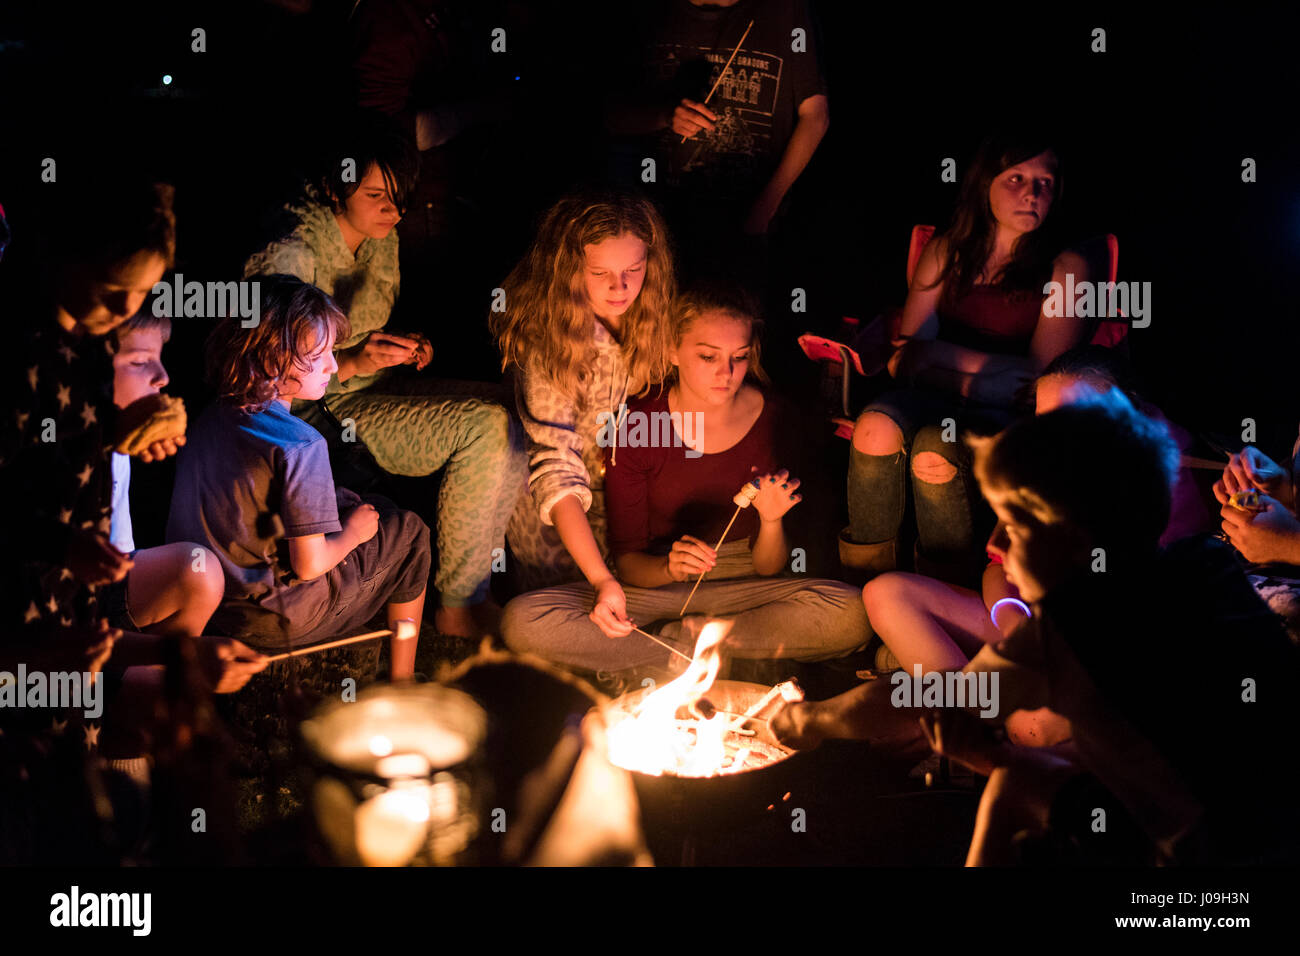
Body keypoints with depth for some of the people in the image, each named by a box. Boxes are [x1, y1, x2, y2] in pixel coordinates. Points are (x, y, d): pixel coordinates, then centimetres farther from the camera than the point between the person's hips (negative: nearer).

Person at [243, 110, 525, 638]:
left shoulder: (382, 239, 9)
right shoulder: (292, 253, -17)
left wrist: (407, 348, 0)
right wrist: (353, 363, -32)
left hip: (375, 392, 8)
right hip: (316, 416, -8)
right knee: (486, 424, -26)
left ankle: (482, 585, -5)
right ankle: (456, 605, -15)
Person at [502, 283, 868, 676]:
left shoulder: (771, 418, -7)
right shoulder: (636, 426, -12)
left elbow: (767, 568, -1)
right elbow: (626, 561, -6)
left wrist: (771, 521, -24)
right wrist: (669, 568, -29)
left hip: (739, 587, 2)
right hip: (654, 581, -1)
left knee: (850, 616, -30)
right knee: (523, 621, -27)